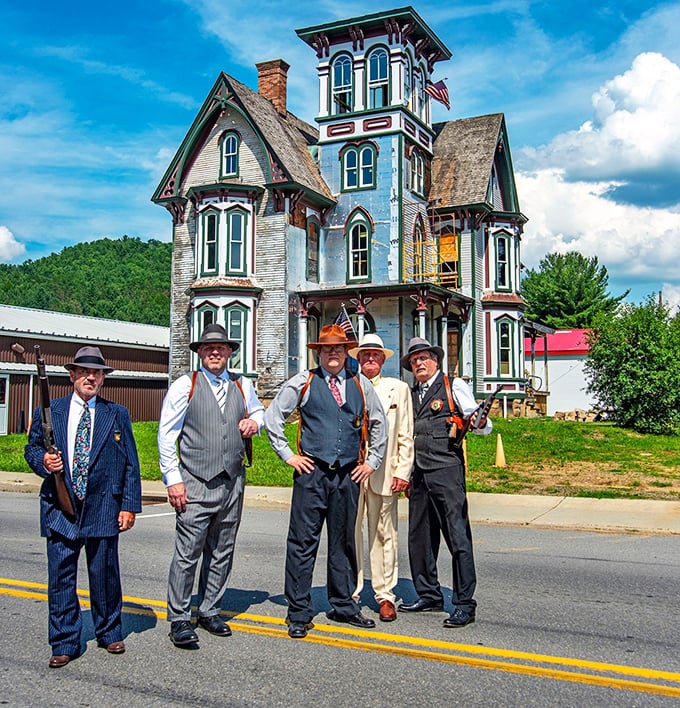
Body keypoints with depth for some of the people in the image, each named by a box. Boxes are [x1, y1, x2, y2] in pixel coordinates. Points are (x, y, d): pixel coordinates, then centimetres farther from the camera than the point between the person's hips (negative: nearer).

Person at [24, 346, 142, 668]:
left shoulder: (118, 415, 6)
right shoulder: (49, 412, 6)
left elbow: (130, 464, 5)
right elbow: (31, 448, 13)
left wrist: (130, 505, -1)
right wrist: (43, 460, -11)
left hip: (103, 510, 0)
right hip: (60, 509, 0)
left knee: (105, 576, 10)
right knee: (60, 578, 4)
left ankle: (109, 633, 29)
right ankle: (64, 643, 18)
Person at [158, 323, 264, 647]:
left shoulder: (243, 386, 13)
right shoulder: (185, 386, 0)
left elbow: (258, 411, 32)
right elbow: (167, 435, -2)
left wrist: (254, 421, 6)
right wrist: (173, 479, -9)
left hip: (232, 482, 5)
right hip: (195, 483, -5)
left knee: (221, 553, 11)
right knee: (188, 553, -5)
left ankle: (209, 611, 25)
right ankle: (179, 619, 7)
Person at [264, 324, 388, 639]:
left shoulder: (361, 385, 12)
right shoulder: (303, 382, 3)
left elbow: (378, 423, 22)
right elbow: (272, 416, 5)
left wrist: (372, 461, 15)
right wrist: (288, 455, 1)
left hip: (348, 474, 3)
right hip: (312, 472, -3)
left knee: (344, 542, 12)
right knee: (303, 542, -3)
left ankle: (343, 605, 25)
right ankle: (299, 613, 6)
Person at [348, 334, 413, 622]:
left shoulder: (398, 388, 13)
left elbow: (406, 435, 9)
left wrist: (403, 472, 1)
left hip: (384, 473, 0)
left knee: (383, 534, 3)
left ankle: (385, 595, 12)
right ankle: (349, 593, 13)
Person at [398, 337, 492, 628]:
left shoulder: (454, 386, 2)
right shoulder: (410, 394, 19)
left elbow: (484, 427, -2)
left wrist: (481, 422, -25)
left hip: (447, 471, -6)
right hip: (419, 474, 7)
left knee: (458, 537, -6)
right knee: (419, 538, 10)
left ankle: (464, 604, 1)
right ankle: (429, 595, 24)